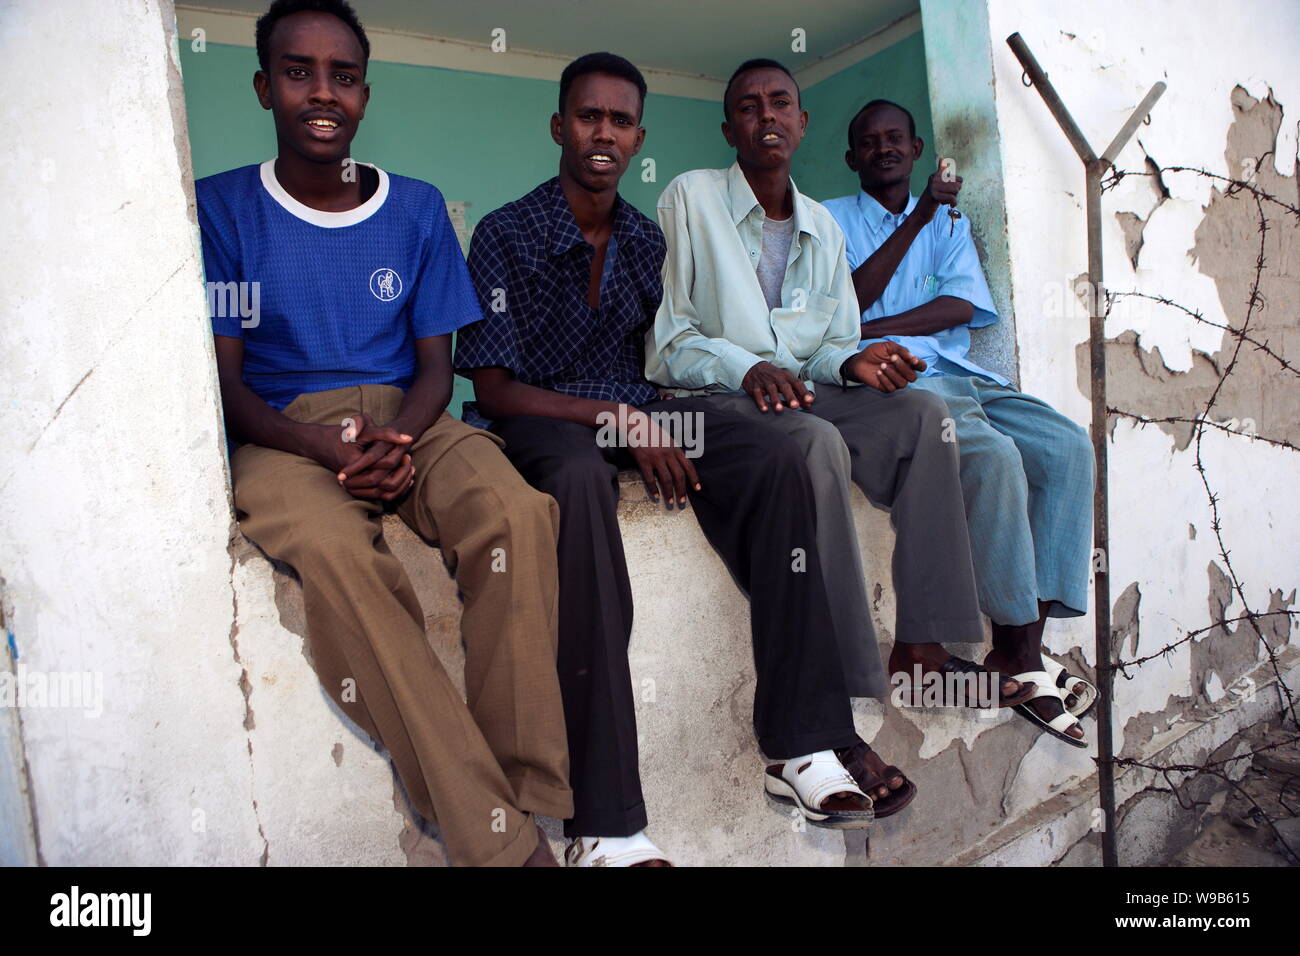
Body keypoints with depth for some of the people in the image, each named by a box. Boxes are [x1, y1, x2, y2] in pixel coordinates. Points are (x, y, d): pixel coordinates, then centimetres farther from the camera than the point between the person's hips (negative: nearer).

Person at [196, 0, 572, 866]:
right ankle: (500, 840, -31)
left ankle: (527, 796, -24)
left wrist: (396, 440, -14)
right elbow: (225, 381, 1)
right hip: (285, 436, -1)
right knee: (332, 550, -37)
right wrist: (326, 445, -18)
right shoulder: (221, 208, 5)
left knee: (518, 512, -32)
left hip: (407, 421, 2)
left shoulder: (418, 209, 11)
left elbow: (435, 364, 8)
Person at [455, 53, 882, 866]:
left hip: (635, 412, 5)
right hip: (540, 421, -5)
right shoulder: (507, 234, -1)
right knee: (583, 479, -40)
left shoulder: (648, 241, 16)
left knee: (776, 461, -21)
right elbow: (494, 389, -8)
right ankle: (606, 824, -39)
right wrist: (615, 420, -19)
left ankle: (801, 748, -19)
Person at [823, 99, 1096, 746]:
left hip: (960, 375, 5)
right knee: (994, 456, -30)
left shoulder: (950, 222, 24)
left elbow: (961, 306, 4)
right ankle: (1016, 649, -19)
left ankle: (1024, 646, -16)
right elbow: (846, 304, -5)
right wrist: (916, 220, -7)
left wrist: (869, 328, -9)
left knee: (1069, 448, -17)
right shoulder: (832, 219, 14)